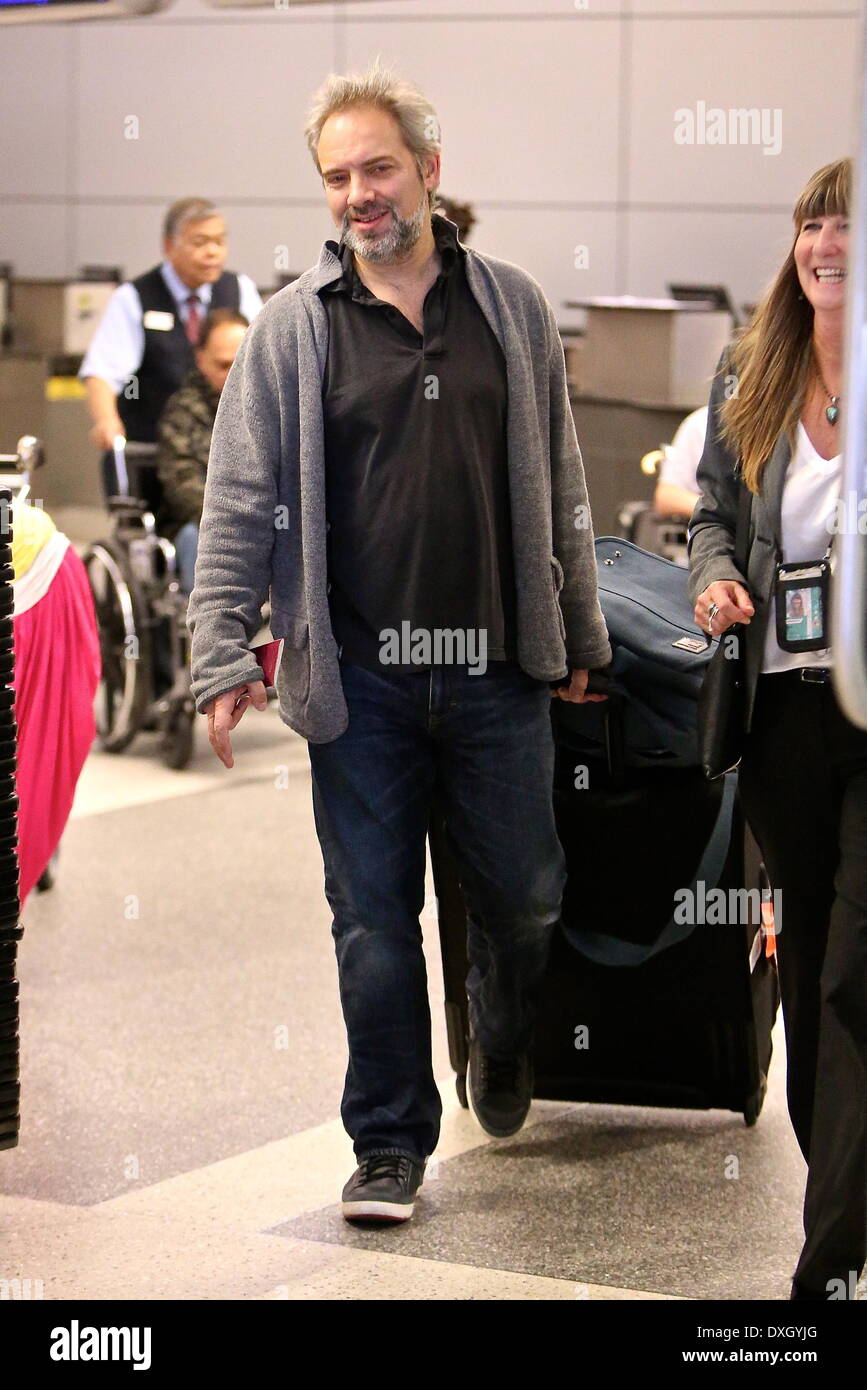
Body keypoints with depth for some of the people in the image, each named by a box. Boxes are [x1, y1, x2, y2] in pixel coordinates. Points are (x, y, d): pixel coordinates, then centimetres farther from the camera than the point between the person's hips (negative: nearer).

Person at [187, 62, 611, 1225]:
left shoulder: (513, 307, 6)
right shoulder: (293, 328, 1)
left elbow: (560, 485, 12)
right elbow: (240, 504, 0)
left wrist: (581, 635, 12)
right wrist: (223, 658, -7)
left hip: (497, 668, 2)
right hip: (358, 680, -1)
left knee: (524, 894, 10)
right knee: (373, 921, 3)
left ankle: (503, 1046, 41)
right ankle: (391, 1147, 15)